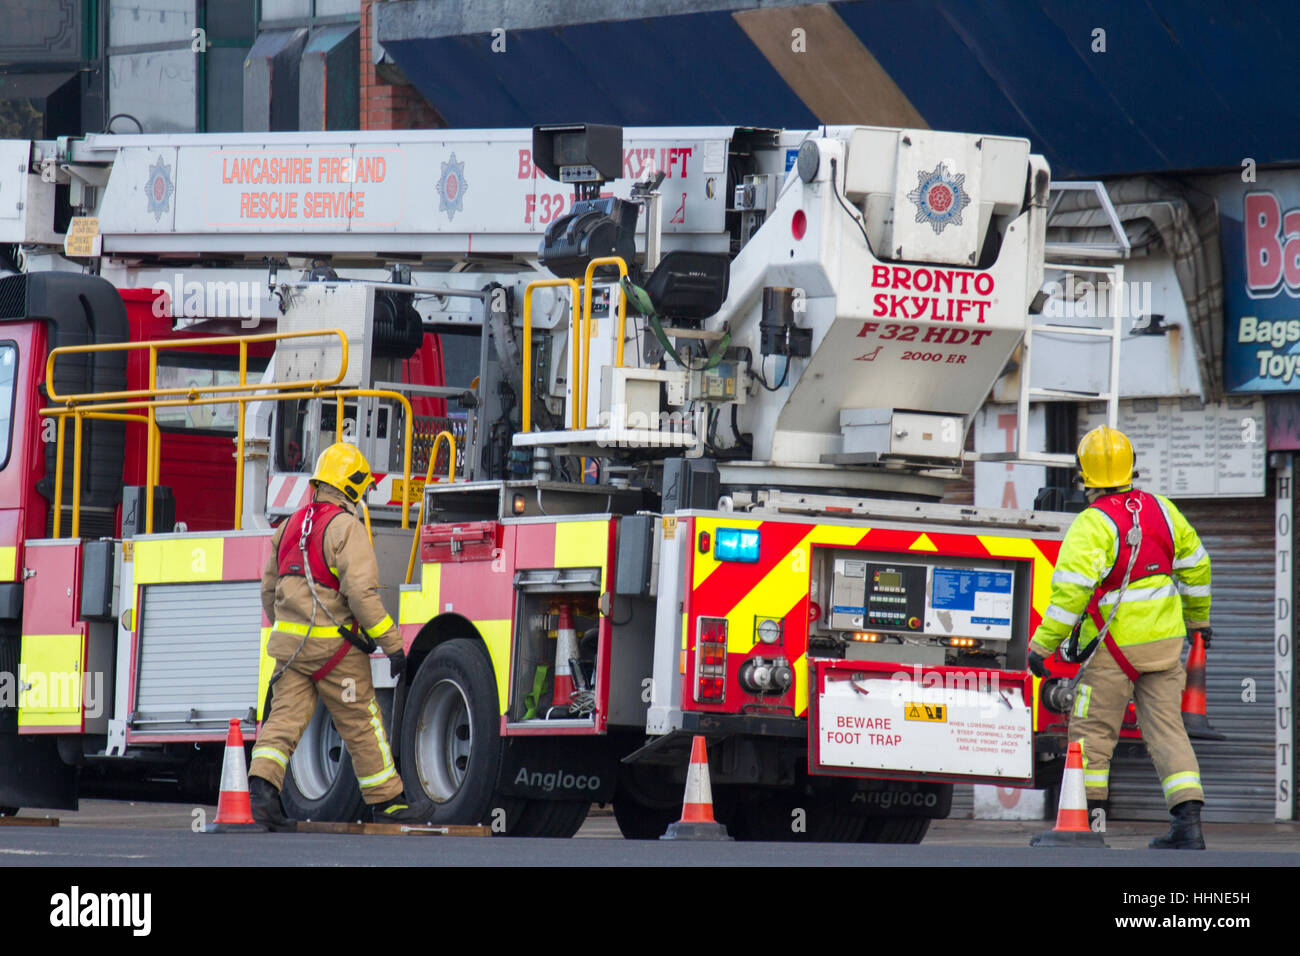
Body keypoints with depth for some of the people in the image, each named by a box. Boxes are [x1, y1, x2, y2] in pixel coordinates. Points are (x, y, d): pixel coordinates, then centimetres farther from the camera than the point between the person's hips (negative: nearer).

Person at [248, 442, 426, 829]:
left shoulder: (291, 526, 12)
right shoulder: (346, 528, -12)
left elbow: (269, 590, 19)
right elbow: (361, 592, -20)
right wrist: (393, 645, -15)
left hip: (290, 646, 6)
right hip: (334, 648, -6)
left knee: (285, 717, 0)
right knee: (361, 725, 5)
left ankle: (262, 785, -20)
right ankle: (386, 801, 13)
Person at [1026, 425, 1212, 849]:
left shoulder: (1093, 525, -16)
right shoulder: (1160, 509, 4)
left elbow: (1070, 591, -23)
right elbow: (1195, 565, 16)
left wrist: (1042, 645, -17)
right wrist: (1198, 618, 31)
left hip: (1116, 645, -6)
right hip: (1165, 639, 6)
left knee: (1092, 730, 6)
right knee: (1166, 727, 7)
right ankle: (1189, 822, -4)